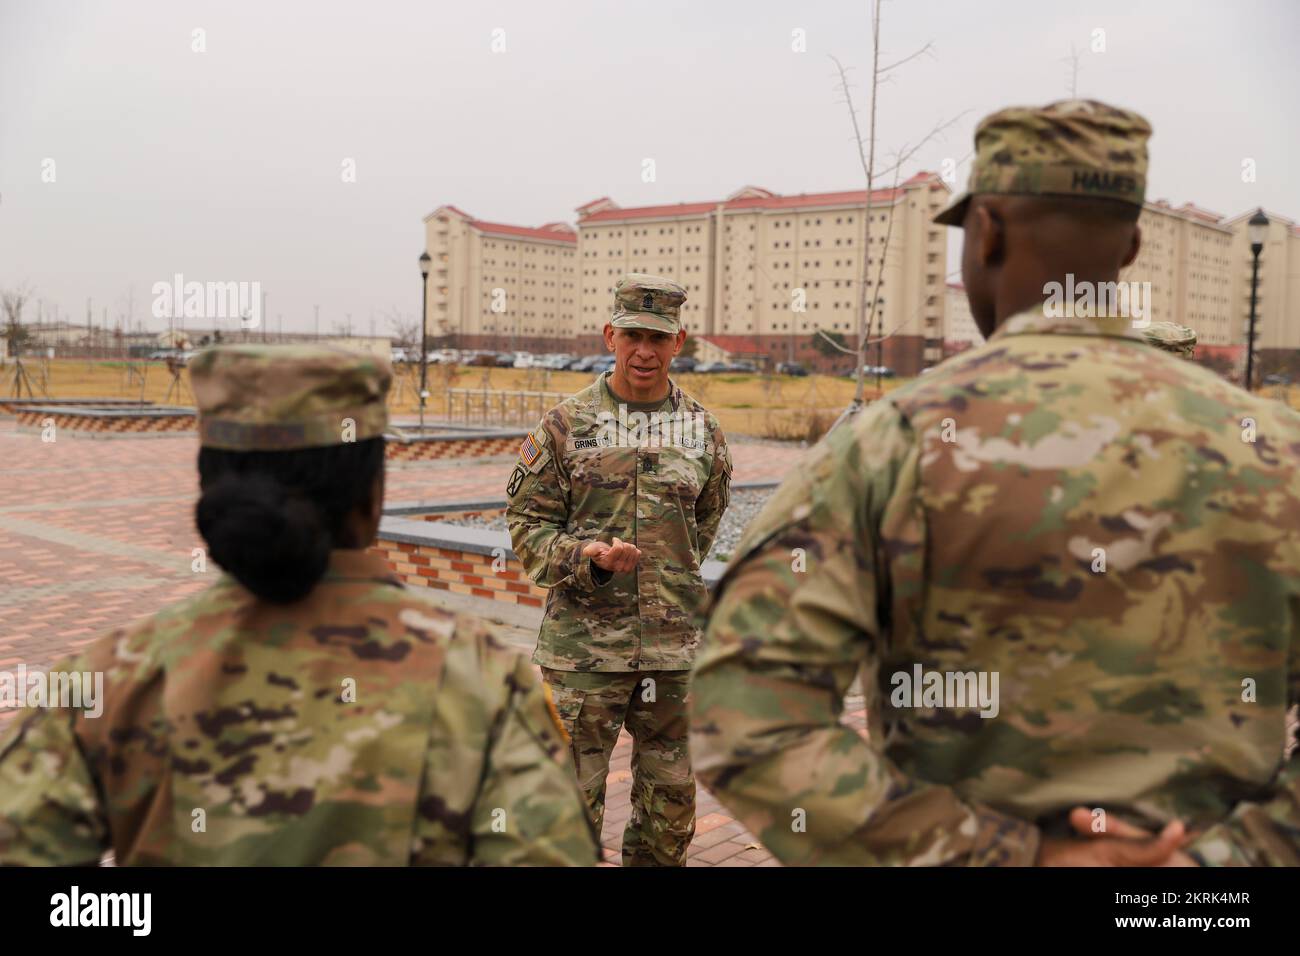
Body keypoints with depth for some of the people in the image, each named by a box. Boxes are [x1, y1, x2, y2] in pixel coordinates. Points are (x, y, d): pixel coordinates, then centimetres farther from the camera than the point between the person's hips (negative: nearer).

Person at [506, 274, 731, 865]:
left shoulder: (703, 431, 6)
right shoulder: (566, 426, -2)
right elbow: (526, 524, -2)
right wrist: (587, 556, -19)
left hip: (675, 644, 3)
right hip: (582, 645, -3)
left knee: (671, 803, 12)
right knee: (573, 800, 4)